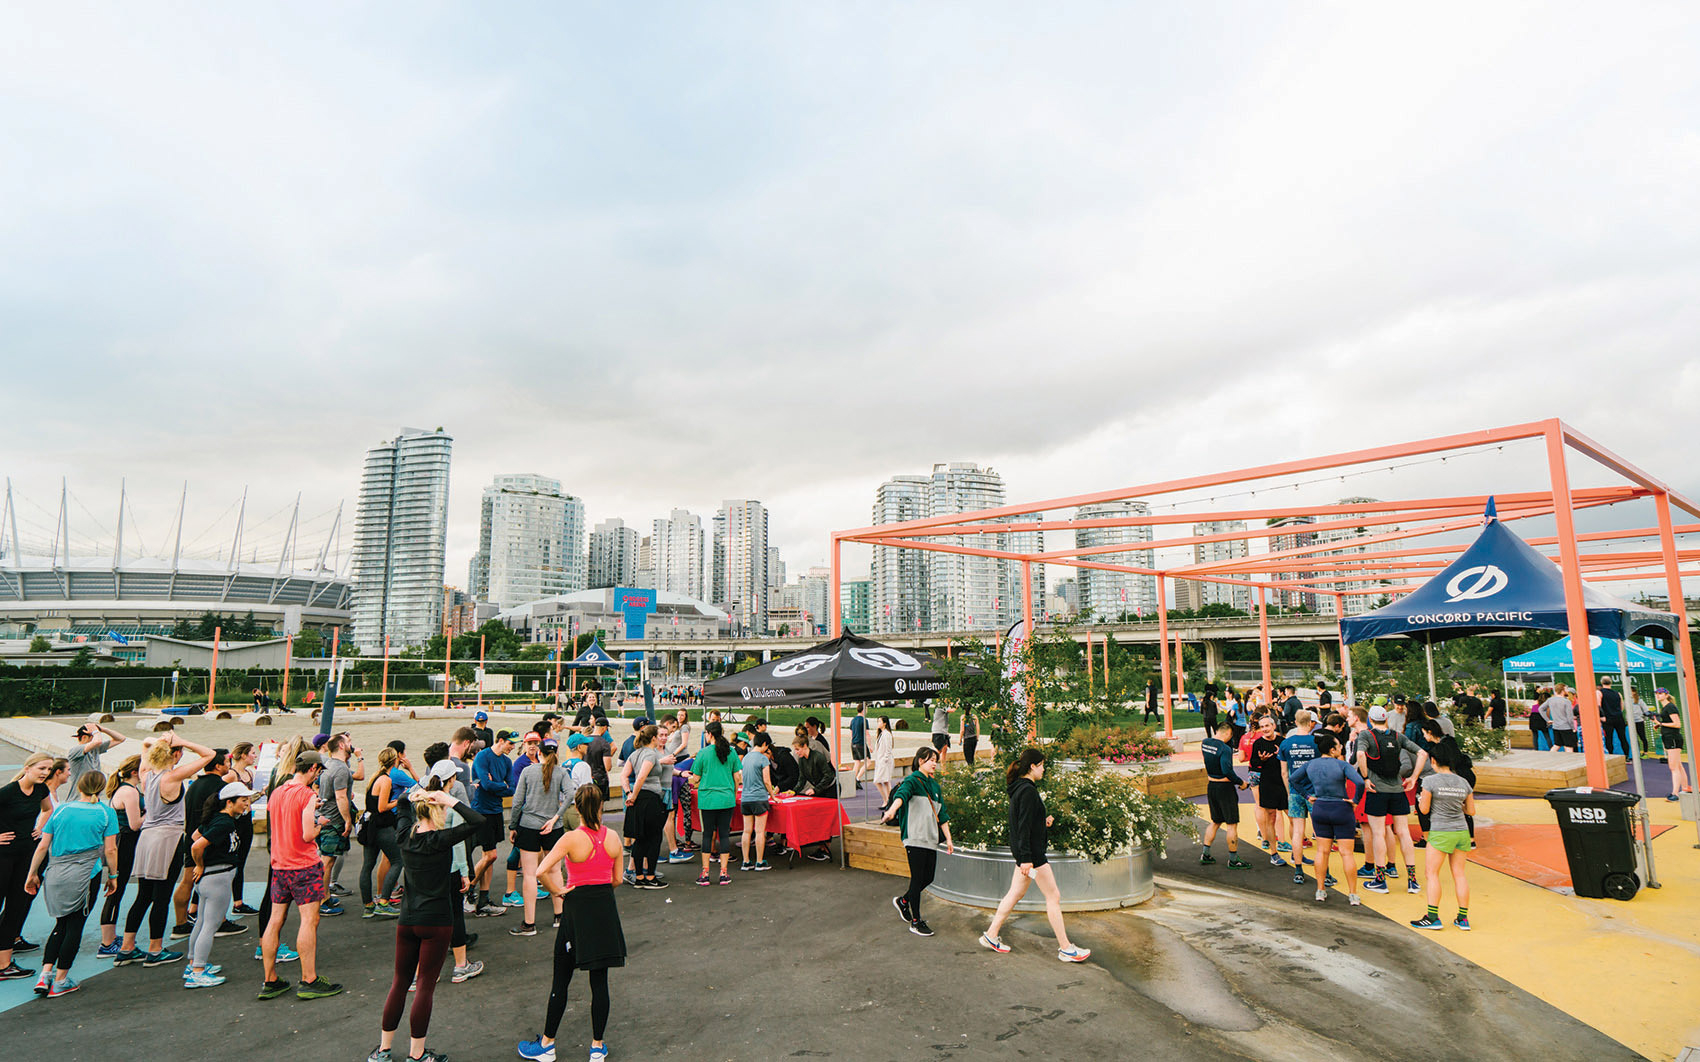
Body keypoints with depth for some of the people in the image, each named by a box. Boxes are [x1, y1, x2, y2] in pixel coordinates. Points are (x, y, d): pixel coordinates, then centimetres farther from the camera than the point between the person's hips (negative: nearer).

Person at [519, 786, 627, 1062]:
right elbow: (617, 880, 4)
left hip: (578, 907, -3)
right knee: (599, 981, 12)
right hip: (605, 906, 4)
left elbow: (542, 871, -23)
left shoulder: (572, 838, -14)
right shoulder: (613, 837, -3)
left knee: (561, 980, 12)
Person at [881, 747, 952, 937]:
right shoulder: (912, 780, -8)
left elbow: (941, 814, 21)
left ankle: (903, 901, 33)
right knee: (917, 878, -4)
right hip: (915, 838, -8)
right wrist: (892, 810, -50)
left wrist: (948, 838, 18)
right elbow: (901, 794, -30)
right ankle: (915, 922, 8)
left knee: (928, 878, 10)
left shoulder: (934, 785, 17)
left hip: (931, 839, 8)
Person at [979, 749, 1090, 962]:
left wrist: (1042, 822, 12)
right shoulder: (1028, 790, -20)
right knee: (1053, 897, 0)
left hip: (1024, 850, 10)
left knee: (1016, 893, 16)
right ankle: (1065, 948, 8)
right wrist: (1026, 858, -24)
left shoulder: (1019, 788, 11)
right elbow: (1023, 827, -23)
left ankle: (991, 935, 21)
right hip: (1031, 851, -10)